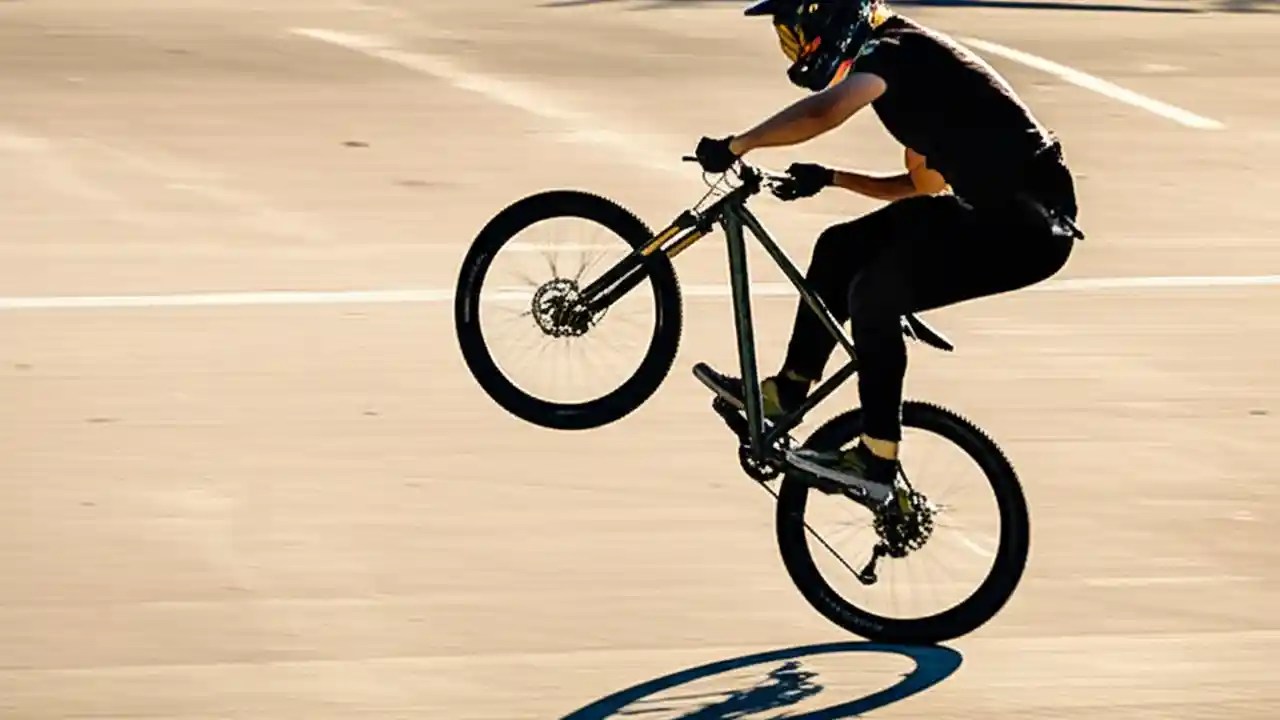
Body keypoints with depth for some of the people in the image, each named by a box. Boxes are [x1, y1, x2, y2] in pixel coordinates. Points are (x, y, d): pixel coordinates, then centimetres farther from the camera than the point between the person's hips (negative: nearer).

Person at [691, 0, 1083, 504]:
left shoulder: (893, 51, -13)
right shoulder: (904, 64, 18)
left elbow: (822, 112, -32)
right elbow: (927, 182, 24)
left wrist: (736, 146, -20)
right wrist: (829, 179, 16)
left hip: (1029, 226, -10)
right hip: (997, 211, 10)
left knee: (875, 292, -15)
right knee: (840, 250, 11)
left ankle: (876, 463, -9)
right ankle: (785, 393, 21)